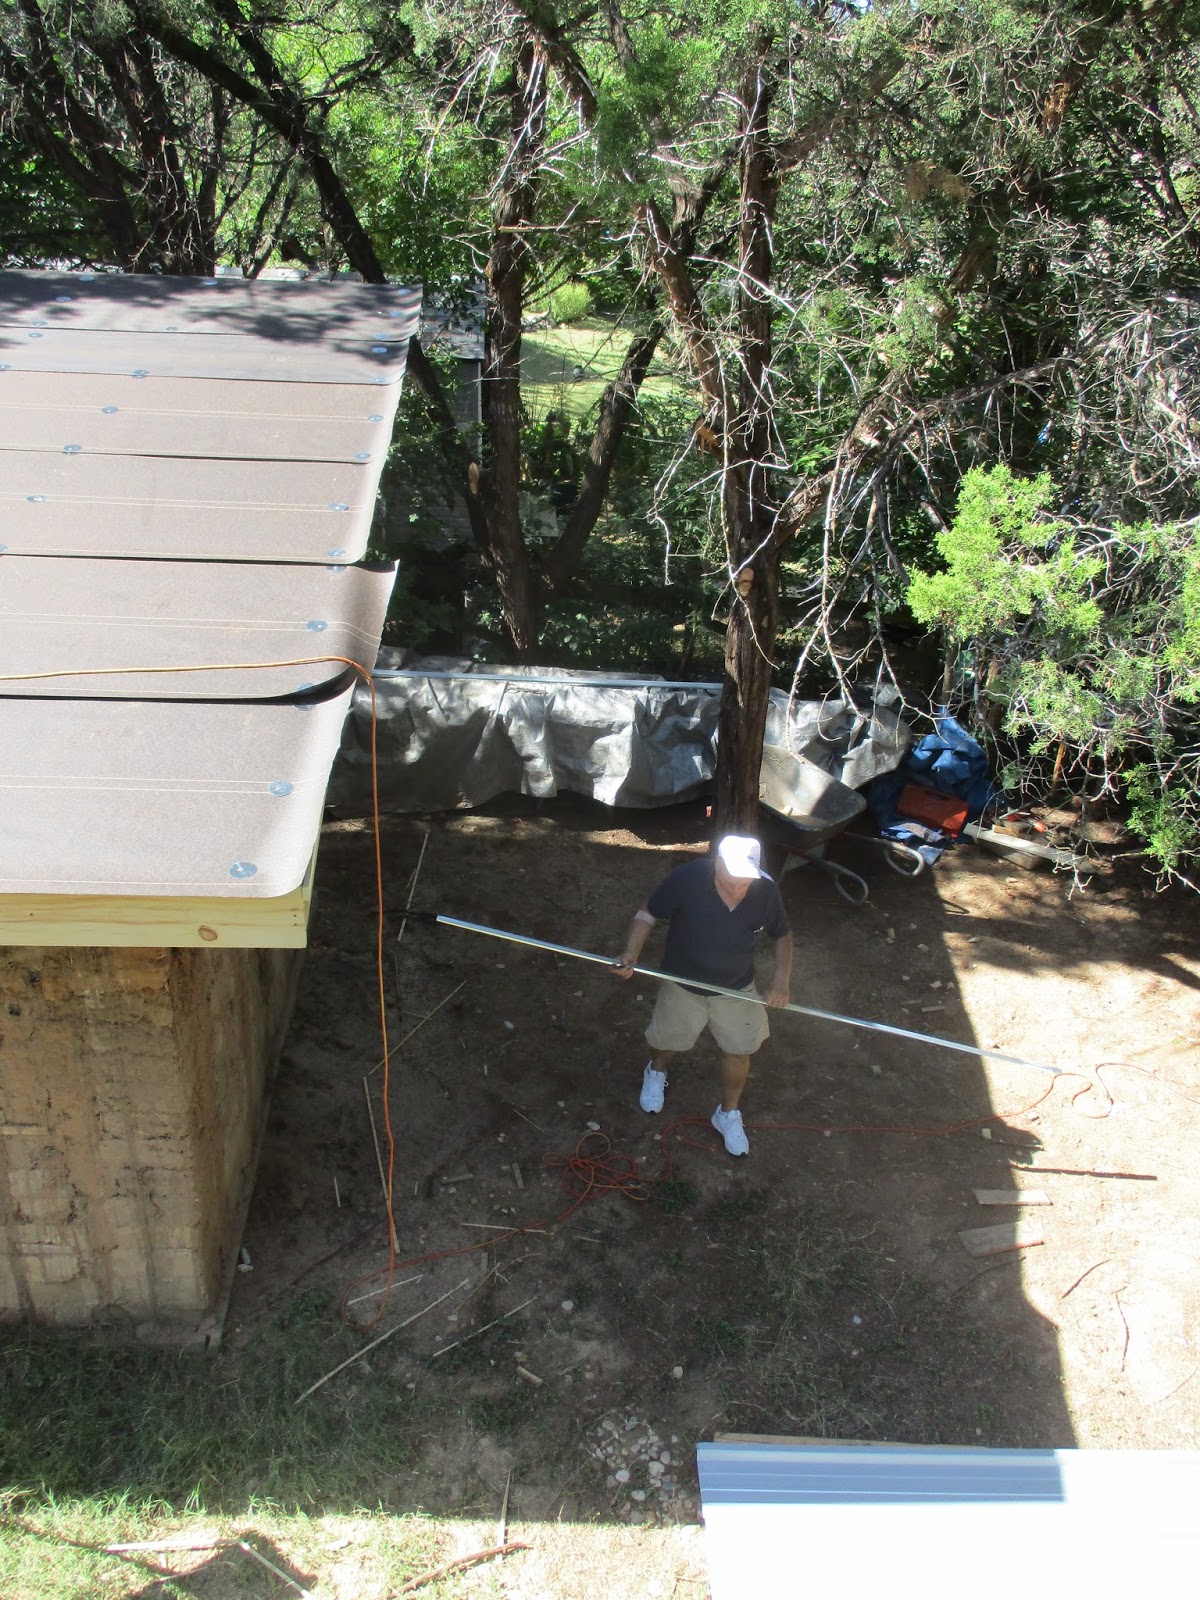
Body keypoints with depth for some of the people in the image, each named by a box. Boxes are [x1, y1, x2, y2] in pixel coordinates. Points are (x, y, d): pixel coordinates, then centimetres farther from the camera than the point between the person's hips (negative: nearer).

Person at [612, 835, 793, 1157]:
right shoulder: (686, 879, -33)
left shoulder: (766, 893, -24)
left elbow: (783, 935, -4)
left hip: (736, 987, 1)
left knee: (738, 1051, 10)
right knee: (667, 1041, 20)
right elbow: (648, 913, -17)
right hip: (683, 984, -1)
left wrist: (781, 979, -18)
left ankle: (728, 1114, 39)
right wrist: (631, 953, -32)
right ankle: (656, 1072, 58)